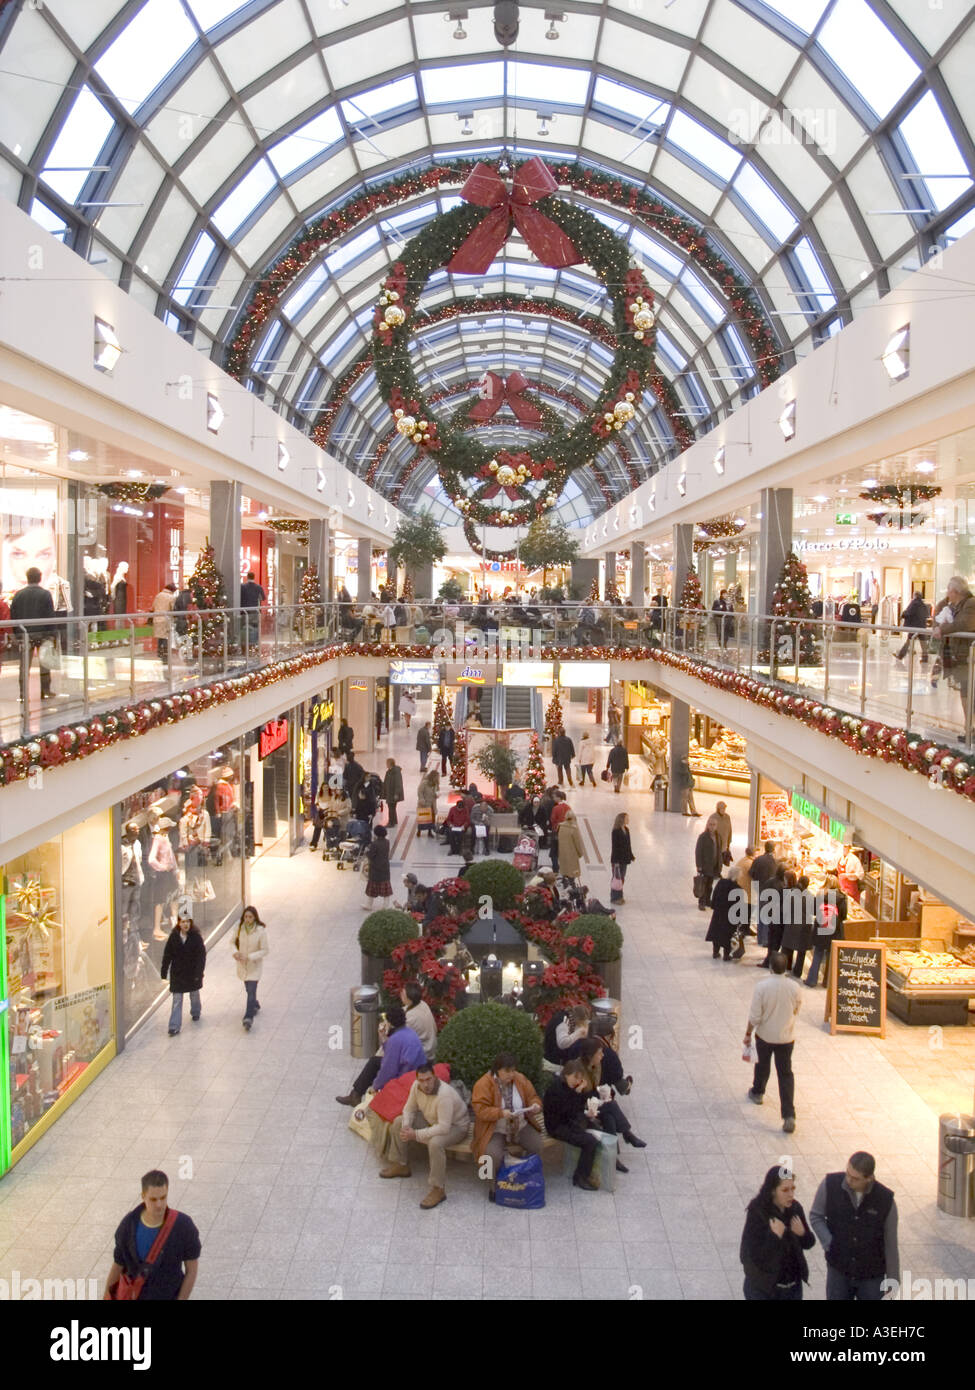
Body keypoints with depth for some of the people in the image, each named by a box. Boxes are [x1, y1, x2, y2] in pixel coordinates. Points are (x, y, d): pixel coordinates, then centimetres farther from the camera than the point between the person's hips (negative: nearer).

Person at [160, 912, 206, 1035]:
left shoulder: (196, 937, -13)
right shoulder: (174, 936, -8)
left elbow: (201, 955, -13)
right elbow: (167, 955, -3)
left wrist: (198, 973, -18)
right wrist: (163, 972, -4)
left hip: (192, 972, 0)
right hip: (177, 973, 0)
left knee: (194, 995, 21)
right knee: (177, 1000, -1)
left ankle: (195, 1013, 48)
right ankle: (174, 1026, 2)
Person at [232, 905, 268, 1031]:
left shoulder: (261, 931, -19)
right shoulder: (239, 928, -7)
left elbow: (264, 950, -15)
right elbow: (233, 942, 6)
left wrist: (249, 957, -25)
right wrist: (235, 952, -15)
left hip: (255, 965, -4)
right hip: (242, 964, 5)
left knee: (251, 991, -12)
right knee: (249, 989, 21)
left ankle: (248, 1018, -11)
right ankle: (255, 1006, 46)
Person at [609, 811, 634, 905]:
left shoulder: (626, 830, 8)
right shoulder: (616, 831, -18)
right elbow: (614, 846, -19)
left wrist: (631, 856, 17)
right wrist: (616, 860, -20)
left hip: (624, 859, 9)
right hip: (617, 859, -9)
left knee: (622, 878, 15)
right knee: (617, 877, -1)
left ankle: (619, 896, 26)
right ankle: (615, 898, 9)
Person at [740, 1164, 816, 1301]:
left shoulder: (795, 1208, -7)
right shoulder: (757, 1213, -21)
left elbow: (809, 1243, 6)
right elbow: (752, 1257, -21)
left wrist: (802, 1233, -15)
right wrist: (775, 1236, -30)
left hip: (793, 1287, 5)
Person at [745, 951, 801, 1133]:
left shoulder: (762, 986, -22)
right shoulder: (793, 986, -15)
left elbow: (754, 1015, -16)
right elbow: (797, 1009, 3)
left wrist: (748, 1033, -2)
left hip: (765, 1035, -1)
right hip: (786, 1036, 1)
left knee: (762, 1065, 24)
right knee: (786, 1074, 7)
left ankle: (757, 1093, 48)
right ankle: (789, 1115, -2)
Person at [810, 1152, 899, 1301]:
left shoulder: (885, 1199, -19)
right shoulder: (830, 1184, -19)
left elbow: (890, 1242, -6)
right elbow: (816, 1216, -4)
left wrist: (893, 1279, 3)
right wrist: (828, 1243, -18)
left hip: (872, 1276, -1)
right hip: (838, 1271, 1)